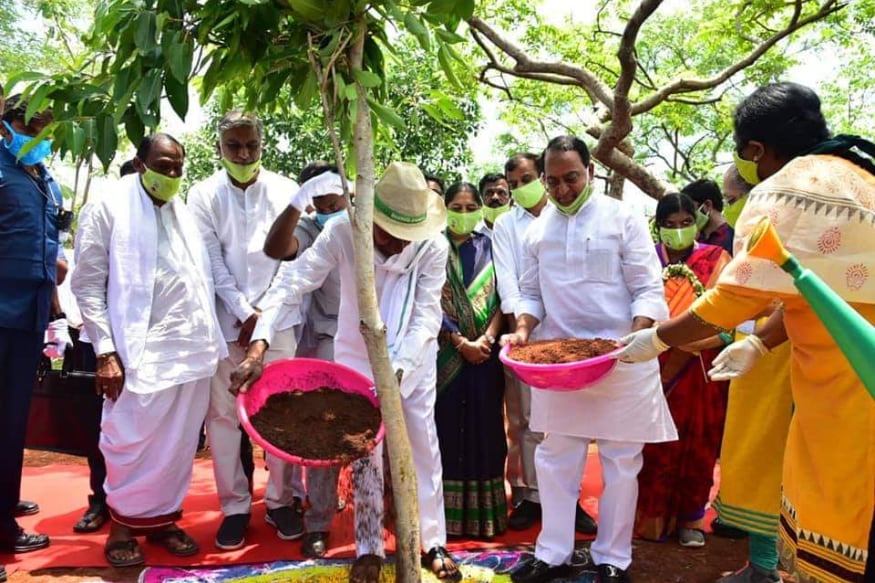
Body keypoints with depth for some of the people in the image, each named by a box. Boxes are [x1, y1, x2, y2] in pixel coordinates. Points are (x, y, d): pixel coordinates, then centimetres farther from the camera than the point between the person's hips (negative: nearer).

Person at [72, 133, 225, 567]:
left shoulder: (184, 213, 15)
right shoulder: (108, 210, 1)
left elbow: (201, 278, 14)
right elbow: (87, 285, -3)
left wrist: (209, 339, 8)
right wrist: (106, 352, -9)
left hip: (192, 348, 5)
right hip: (142, 350, -4)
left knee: (177, 444, 10)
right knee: (131, 443, 2)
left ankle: (163, 518, 25)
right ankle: (122, 523, 22)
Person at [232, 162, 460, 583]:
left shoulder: (433, 246, -22)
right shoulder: (342, 233, -24)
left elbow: (427, 316, -23)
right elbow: (292, 283, -28)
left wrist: (396, 370, -36)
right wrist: (259, 347, -39)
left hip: (414, 360, 1)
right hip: (358, 357, 0)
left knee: (424, 448, 8)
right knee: (365, 453, 6)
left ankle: (433, 542, 26)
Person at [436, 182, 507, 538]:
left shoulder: (489, 247, 9)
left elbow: (500, 298, 3)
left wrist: (485, 339, -11)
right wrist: (461, 342, -11)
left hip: (485, 351, 2)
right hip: (446, 352, -1)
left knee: (484, 426, 4)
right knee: (447, 425, 1)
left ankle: (484, 510, 13)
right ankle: (449, 511, 10)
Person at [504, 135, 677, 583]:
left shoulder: (622, 219, -4)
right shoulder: (538, 230, 9)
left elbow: (648, 290, -7)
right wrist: (524, 330, -7)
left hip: (620, 360, -3)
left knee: (620, 463, 6)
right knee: (555, 460, 9)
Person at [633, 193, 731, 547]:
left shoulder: (715, 260, 3)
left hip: (699, 371, 0)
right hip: (654, 369, 0)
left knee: (696, 444, 8)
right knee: (655, 443, 4)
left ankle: (690, 517, 21)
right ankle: (651, 514, 18)